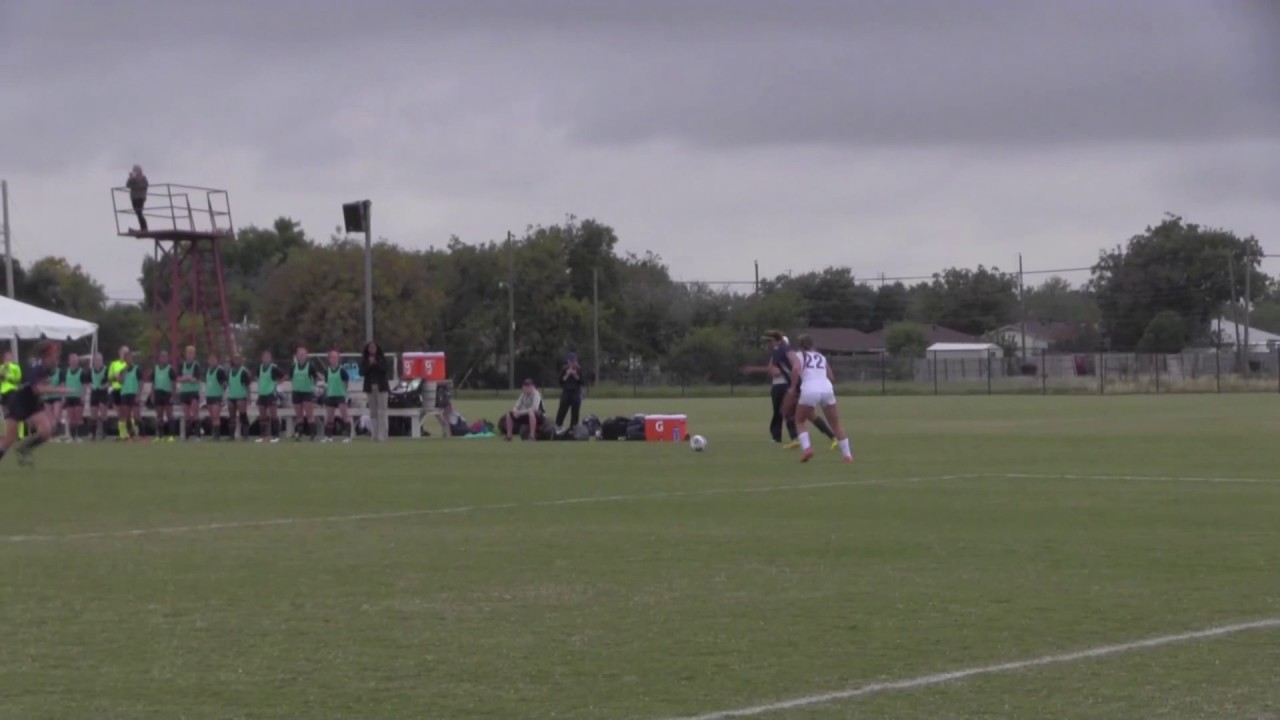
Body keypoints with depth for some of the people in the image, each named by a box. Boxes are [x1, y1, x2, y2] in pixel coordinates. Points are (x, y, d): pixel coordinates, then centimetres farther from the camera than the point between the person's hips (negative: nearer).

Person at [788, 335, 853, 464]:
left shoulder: (797, 356, 15)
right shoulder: (822, 357, 26)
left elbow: (796, 369, -7)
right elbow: (832, 378, 21)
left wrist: (793, 388, 2)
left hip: (809, 391, -3)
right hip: (827, 389, 3)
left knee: (799, 421, 19)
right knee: (836, 424, 17)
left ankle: (806, 448, -3)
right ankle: (848, 455, 12)